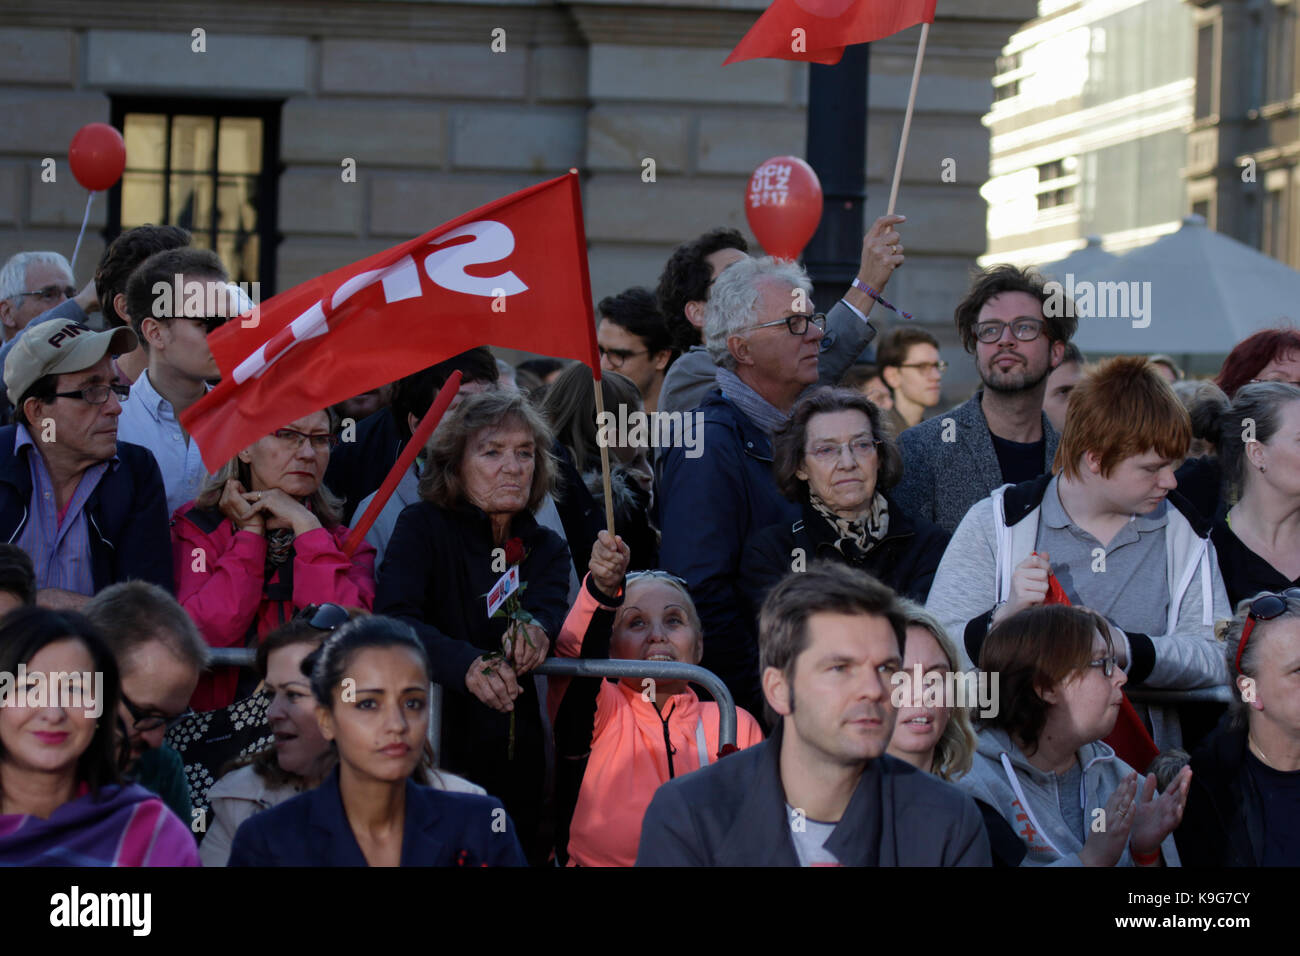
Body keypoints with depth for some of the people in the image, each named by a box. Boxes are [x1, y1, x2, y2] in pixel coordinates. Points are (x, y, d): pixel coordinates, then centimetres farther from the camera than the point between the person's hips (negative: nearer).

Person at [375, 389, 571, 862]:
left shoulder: (546, 548, 12)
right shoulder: (423, 527, 0)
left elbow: (550, 608, -10)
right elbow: (392, 618, -16)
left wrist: (536, 629, -36)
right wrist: (467, 664, -34)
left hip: (520, 759, 3)